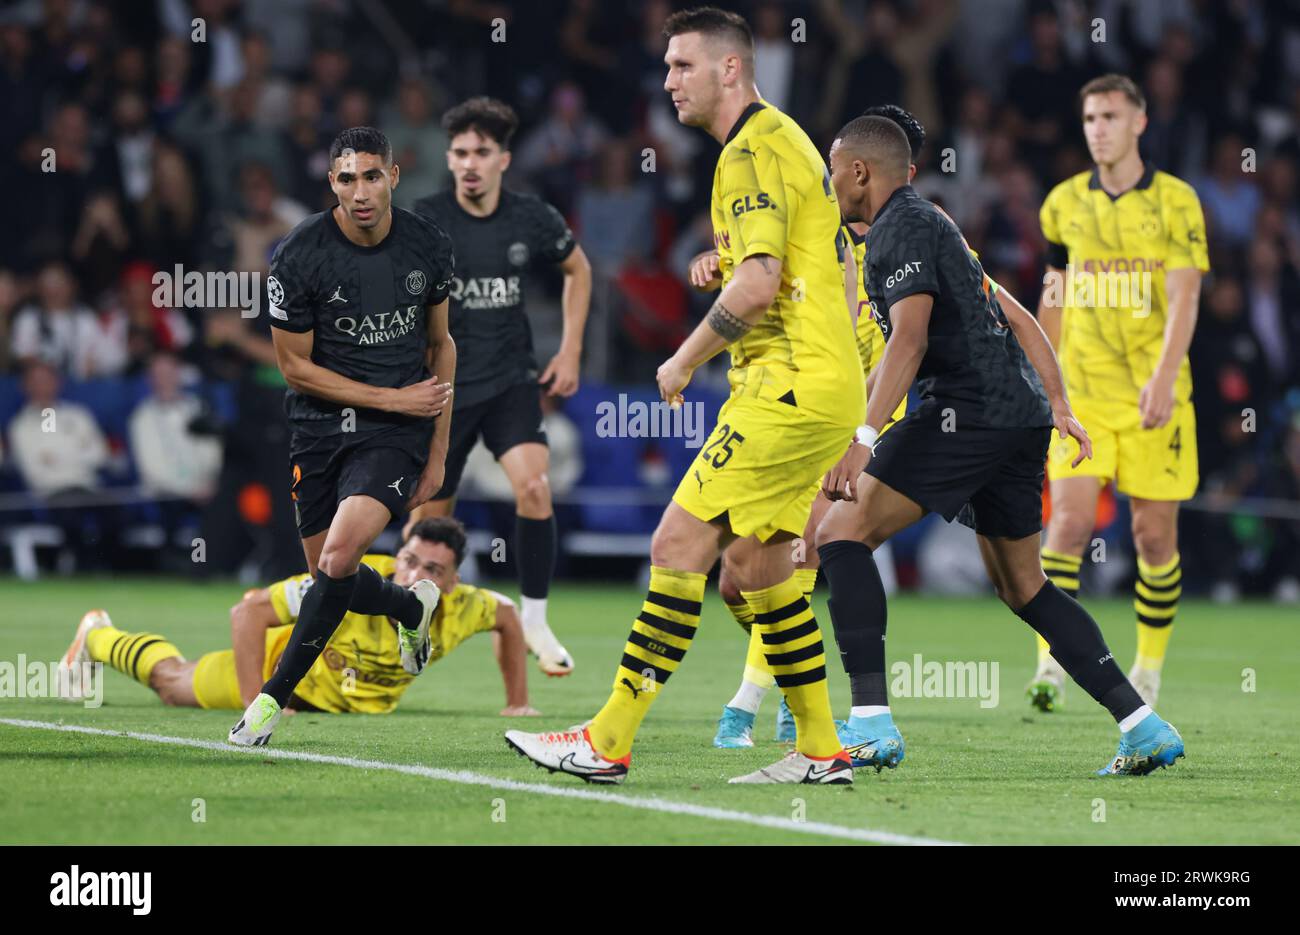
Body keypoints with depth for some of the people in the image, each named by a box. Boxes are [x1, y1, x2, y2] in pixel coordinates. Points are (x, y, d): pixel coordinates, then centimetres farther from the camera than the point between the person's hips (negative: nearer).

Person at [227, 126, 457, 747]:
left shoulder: (427, 247, -2)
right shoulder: (299, 256, -12)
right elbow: (294, 365, -6)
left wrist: (438, 452, 11)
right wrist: (393, 397, -10)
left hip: (397, 433, -1)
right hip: (320, 423, 1)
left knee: (338, 557, -21)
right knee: (328, 575, 7)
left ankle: (275, 695, -8)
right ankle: (414, 608, 41)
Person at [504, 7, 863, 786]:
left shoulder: (753, 150, -13)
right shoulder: (781, 140, 19)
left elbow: (758, 284, -23)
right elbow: (823, 272, 25)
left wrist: (685, 361, -11)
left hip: (791, 390, -11)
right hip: (825, 387, 11)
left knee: (680, 544, -11)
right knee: (757, 559, 13)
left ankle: (609, 739, -12)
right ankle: (820, 749, 15)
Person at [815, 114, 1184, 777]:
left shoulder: (903, 226, -5)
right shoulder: (933, 224, 26)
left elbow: (909, 337, -19)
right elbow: (1019, 321, 25)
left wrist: (864, 437, -26)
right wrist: (1058, 407, 21)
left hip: (970, 411, -10)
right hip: (1020, 418, 10)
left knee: (842, 531, -10)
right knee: (1020, 584, 17)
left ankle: (871, 719, -20)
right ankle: (1143, 727, 12)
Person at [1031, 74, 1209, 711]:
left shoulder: (1176, 201, -2)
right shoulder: (1065, 203, 8)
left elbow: (1184, 299, -11)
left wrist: (1163, 377, -24)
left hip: (1154, 395, -2)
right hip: (1080, 392, 2)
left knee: (1154, 534, 3)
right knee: (1068, 520, -13)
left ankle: (1149, 669, 18)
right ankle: (1050, 665, -12)